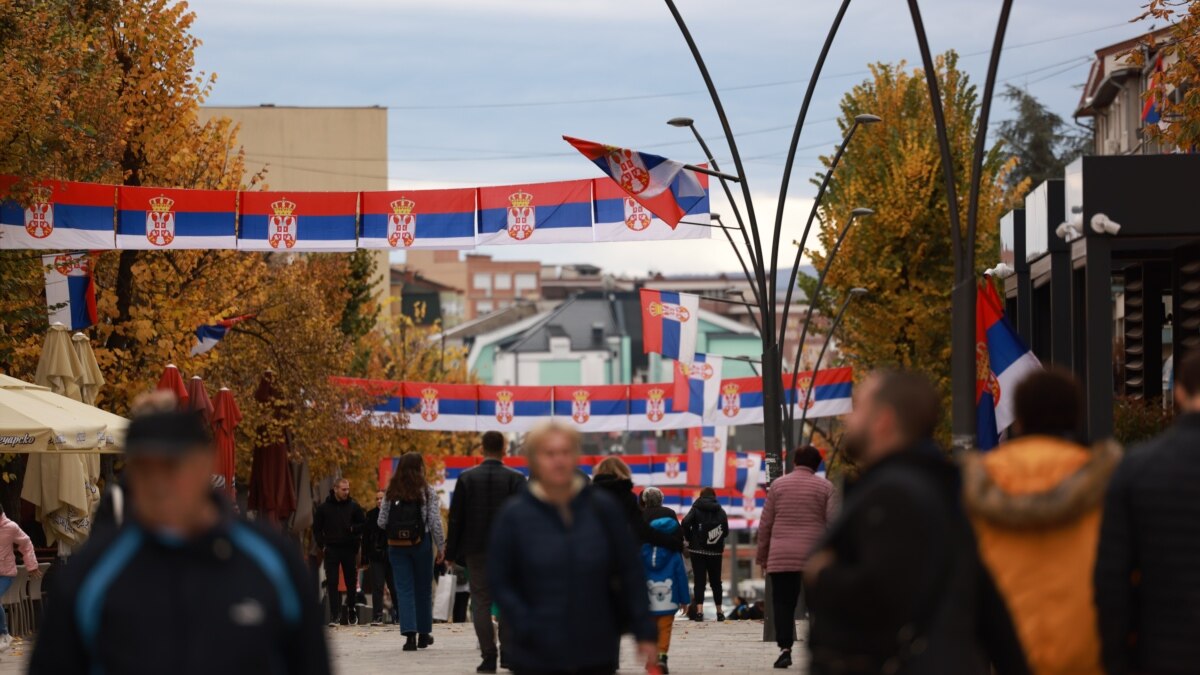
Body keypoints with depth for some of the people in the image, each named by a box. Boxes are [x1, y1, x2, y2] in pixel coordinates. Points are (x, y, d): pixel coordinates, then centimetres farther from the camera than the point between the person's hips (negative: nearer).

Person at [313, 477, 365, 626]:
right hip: (331, 550, -1)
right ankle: (334, 615, -5)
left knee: (351, 582, 7)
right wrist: (322, 545, 0)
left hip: (349, 549, 1)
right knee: (332, 583, -5)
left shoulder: (354, 506, 4)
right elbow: (316, 528, 10)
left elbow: (364, 524, 8)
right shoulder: (324, 508, 3)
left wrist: (353, 529, -11)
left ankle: (351, 610, 22)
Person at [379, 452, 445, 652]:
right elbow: (435, 523, -7)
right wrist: (441, 548, 0)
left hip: (397, 546, 1)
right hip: (421, 544, -1)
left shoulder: (391, 492, 2)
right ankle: (423, 634, 22)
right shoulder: (427, 491, -4)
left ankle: (410, 633, -13)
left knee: (404, 590, 1)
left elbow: (381, 522, 1)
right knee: (423, 588, 13)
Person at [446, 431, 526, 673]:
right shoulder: (515, 479, -4)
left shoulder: (466, 478, -2)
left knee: (481, 601, 4)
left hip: (477, 550, 0)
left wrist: (452, 550, 4)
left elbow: (455, 517, -2)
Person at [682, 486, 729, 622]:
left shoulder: (696, 509, -1)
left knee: (699, 580, -4)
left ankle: (699, 611, -18)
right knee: (715, 581, 13)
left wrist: (690, 539, -2)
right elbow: (726, 531, 0)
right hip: (716, 552, 2)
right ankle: (719, 612, 18)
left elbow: (685, 523, -16)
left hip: (698, 550, -2)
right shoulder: (721, 511, 6)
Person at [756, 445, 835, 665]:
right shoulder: (825, 487, 3)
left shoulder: (778, 485, 6)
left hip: (781, 558, 0)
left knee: (783, 604, 2)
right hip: (815, 558, 0)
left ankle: (785, 649, -10)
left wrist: (762, 556, 14)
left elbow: (765, 524, 6)